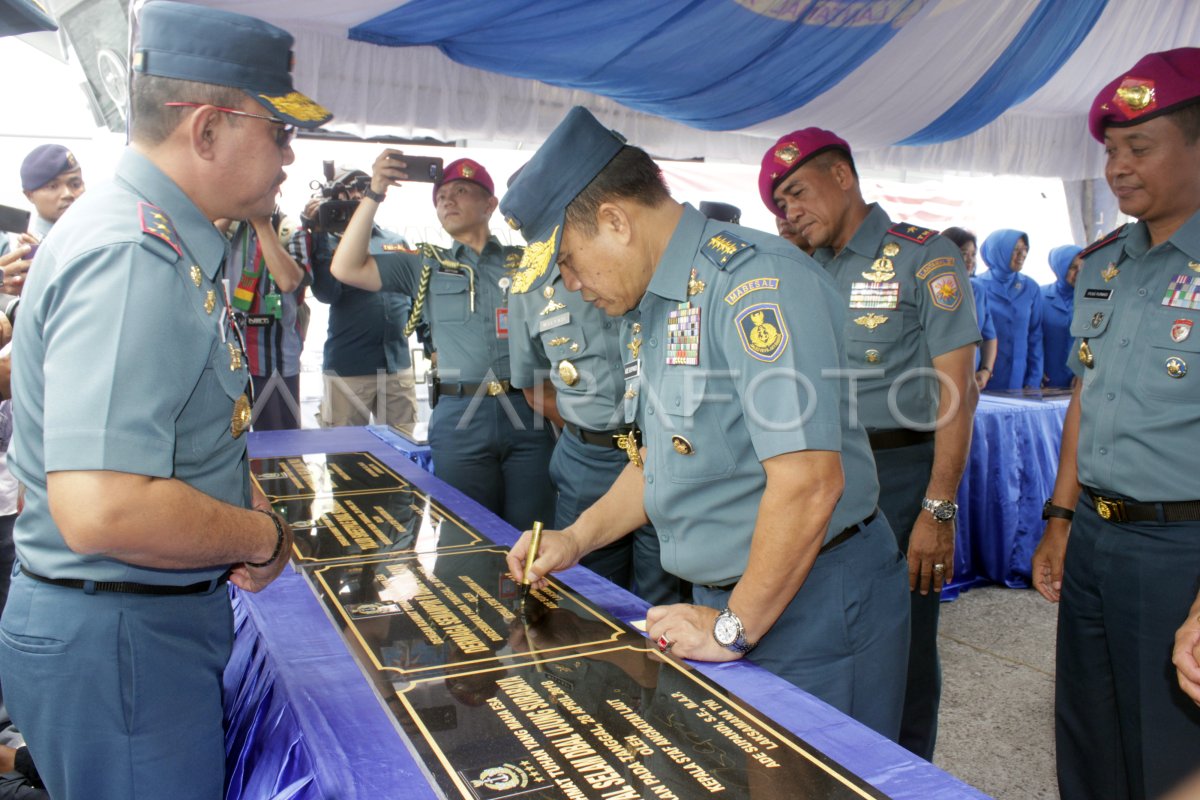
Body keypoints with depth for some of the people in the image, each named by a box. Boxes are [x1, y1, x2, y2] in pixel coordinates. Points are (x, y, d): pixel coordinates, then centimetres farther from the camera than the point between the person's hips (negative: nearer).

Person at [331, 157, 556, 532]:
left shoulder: (524, 262, 14)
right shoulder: (426, 265, 14)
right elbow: (346, 268, 6)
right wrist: (374, 195, -2)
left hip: (527, 413, 0)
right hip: (459, 416, 0)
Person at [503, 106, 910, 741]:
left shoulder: (753, 282, -22)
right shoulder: (646, 309, 10)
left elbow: (808, 482, -29)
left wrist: (734, 628, -19)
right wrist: (576, 539, 10)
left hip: (812, 602, -8)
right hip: (724, 602, 9)